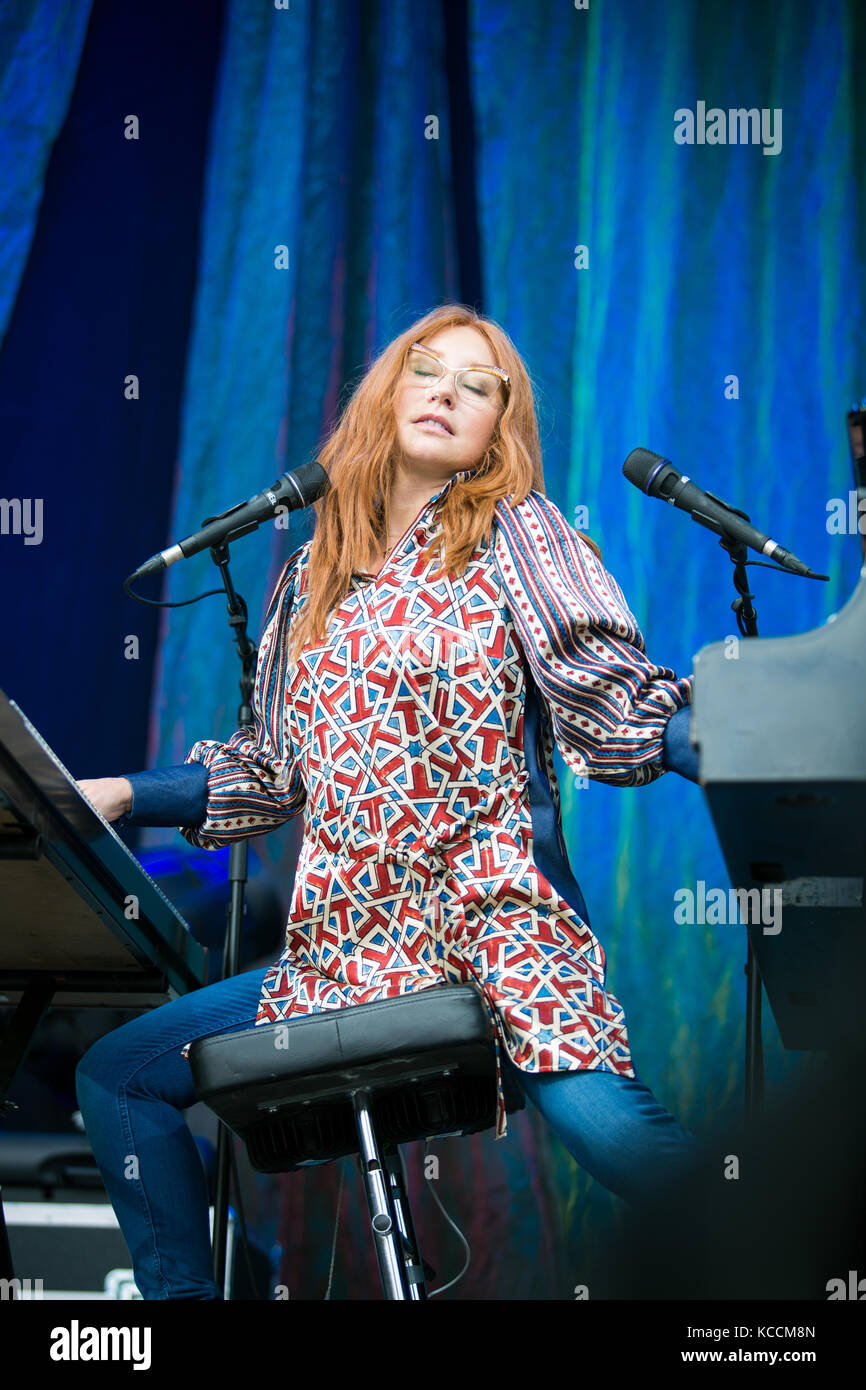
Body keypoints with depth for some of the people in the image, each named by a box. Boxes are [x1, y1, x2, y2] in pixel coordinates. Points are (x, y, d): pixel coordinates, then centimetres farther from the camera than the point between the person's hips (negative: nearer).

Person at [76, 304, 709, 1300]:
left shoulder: (516, 533, 4)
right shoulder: (315, 576, 18)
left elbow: (611, 705, -7)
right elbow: (276, 769, 24)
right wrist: (125, 795, 17)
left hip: (500, 928, -6)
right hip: (347, 950, 6)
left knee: (604, 1122, -33)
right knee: (114, 1075, 4)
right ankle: (180, 1293, 18)